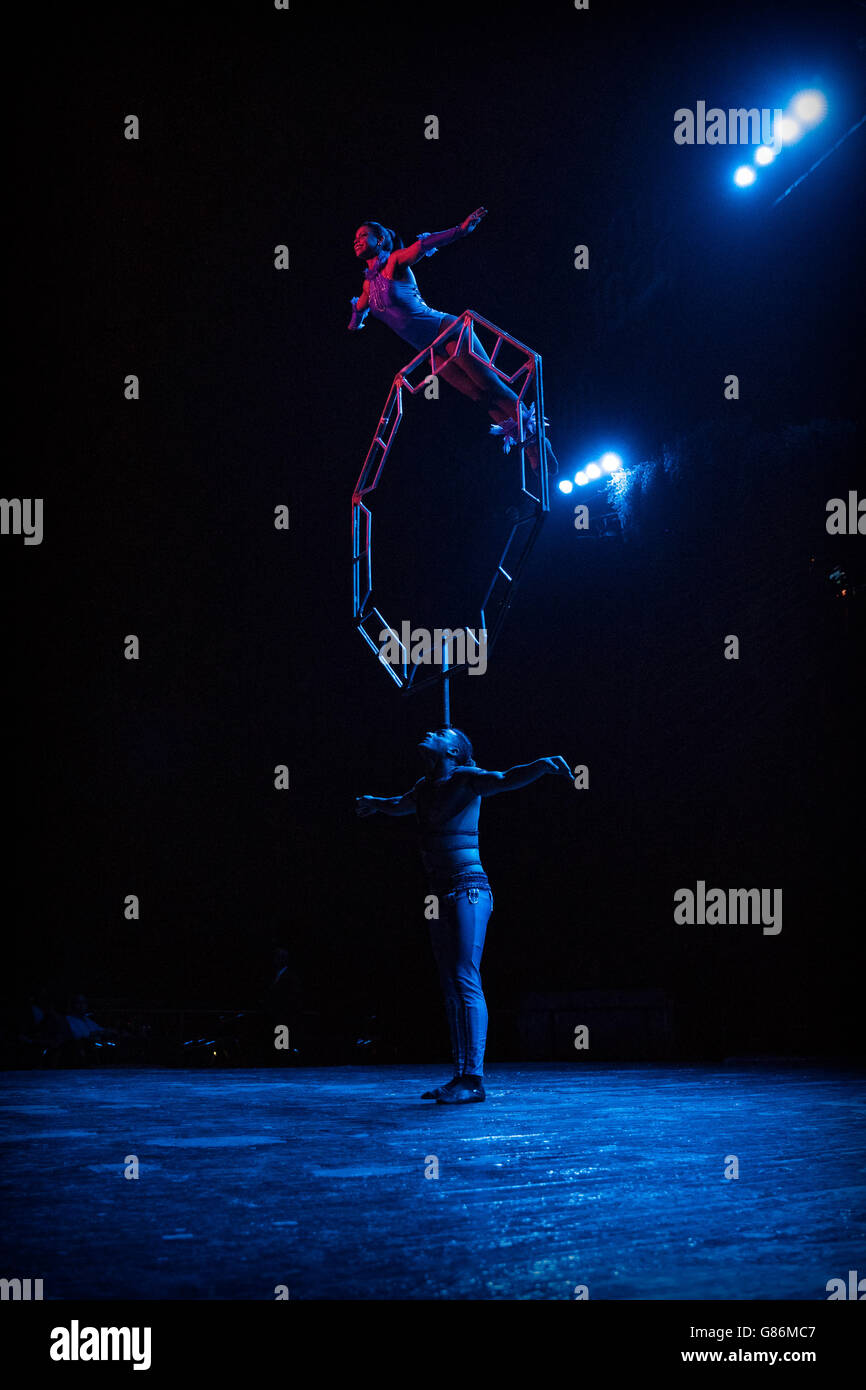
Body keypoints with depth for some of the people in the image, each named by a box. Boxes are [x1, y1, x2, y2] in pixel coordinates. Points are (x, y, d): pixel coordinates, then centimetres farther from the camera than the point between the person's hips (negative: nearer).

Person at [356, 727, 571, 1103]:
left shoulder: (465, 778, -5)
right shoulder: (426, 786, 17)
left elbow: (507, 779, -23)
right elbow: (401, 805, 40)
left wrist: (544, 764, -41)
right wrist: (373, 803, 60)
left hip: (468, 890, -8)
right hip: (441, 894, 8)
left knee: (466, 982, -12)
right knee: (451, 987, 7)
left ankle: (474, 1079, -13)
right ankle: (461, 1075, 10)